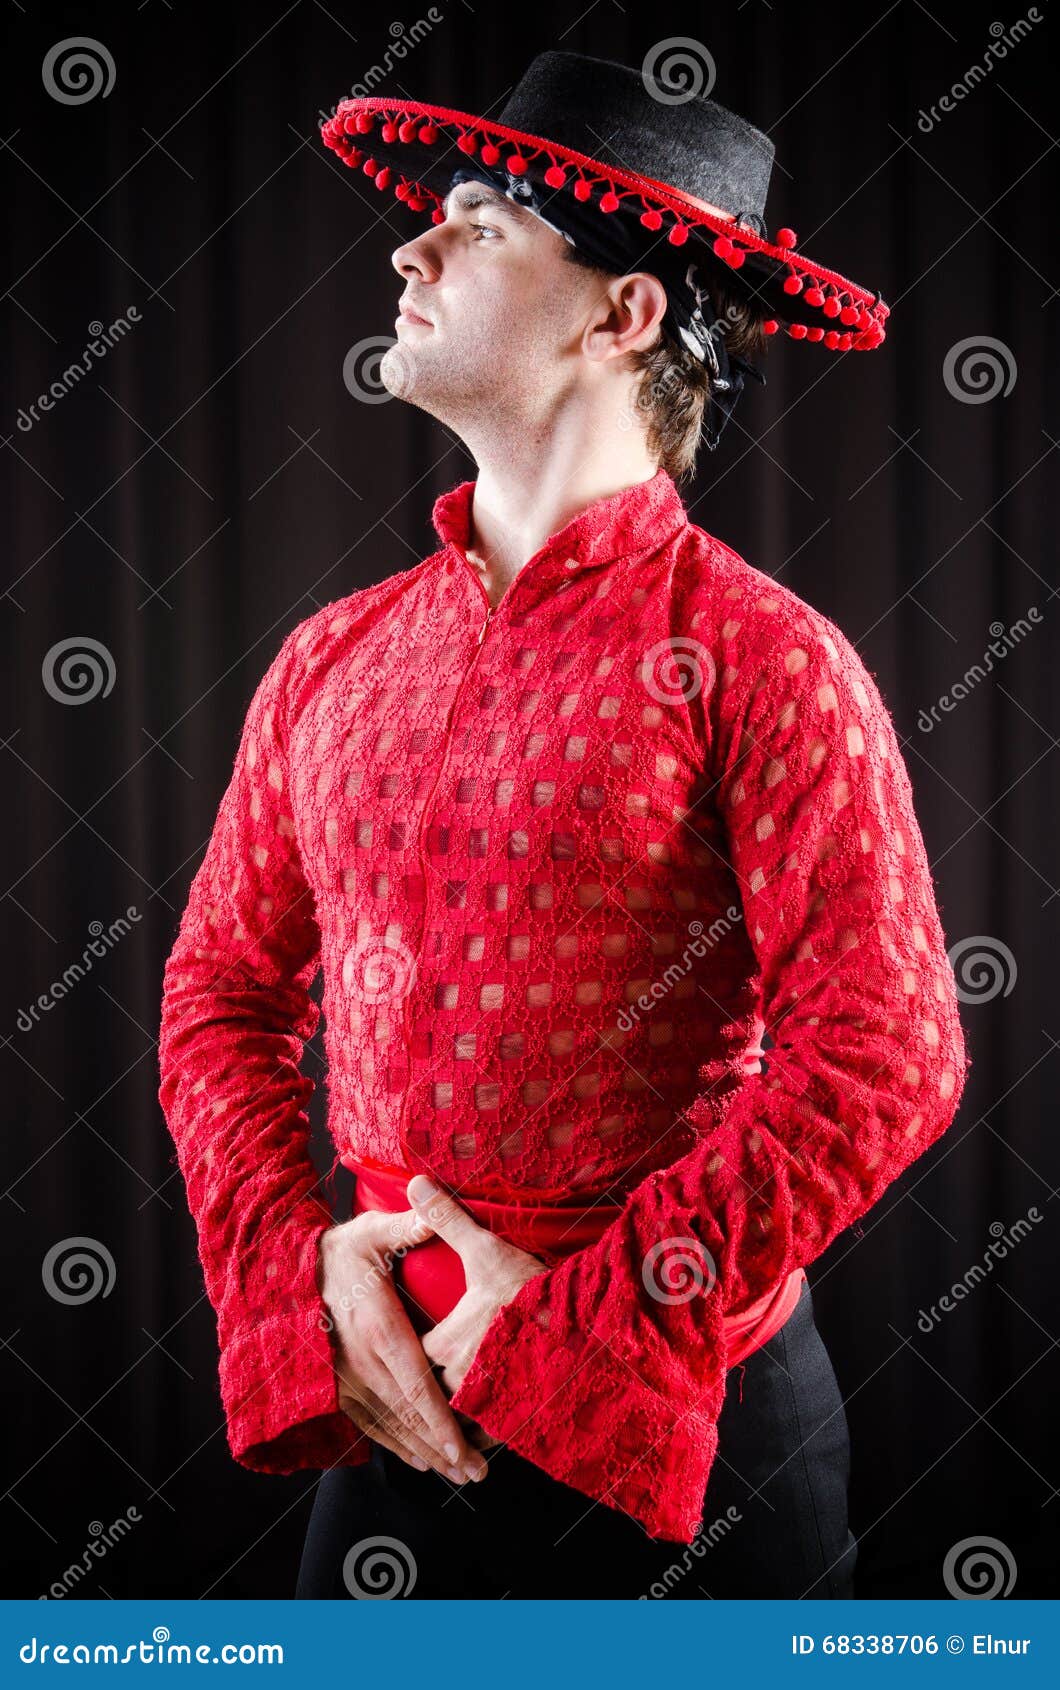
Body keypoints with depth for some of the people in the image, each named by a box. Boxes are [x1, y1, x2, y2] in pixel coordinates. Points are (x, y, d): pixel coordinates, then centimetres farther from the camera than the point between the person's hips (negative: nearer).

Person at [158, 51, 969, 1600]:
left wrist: (569, 1323, -15)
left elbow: (887, 1056, -16)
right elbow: (223, 991, 10)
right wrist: (304, 1269, -7)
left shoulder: (760, 659, -10)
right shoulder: (334, 659, 6)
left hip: (686, 1433, -4)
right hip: (390, 1410, 4)